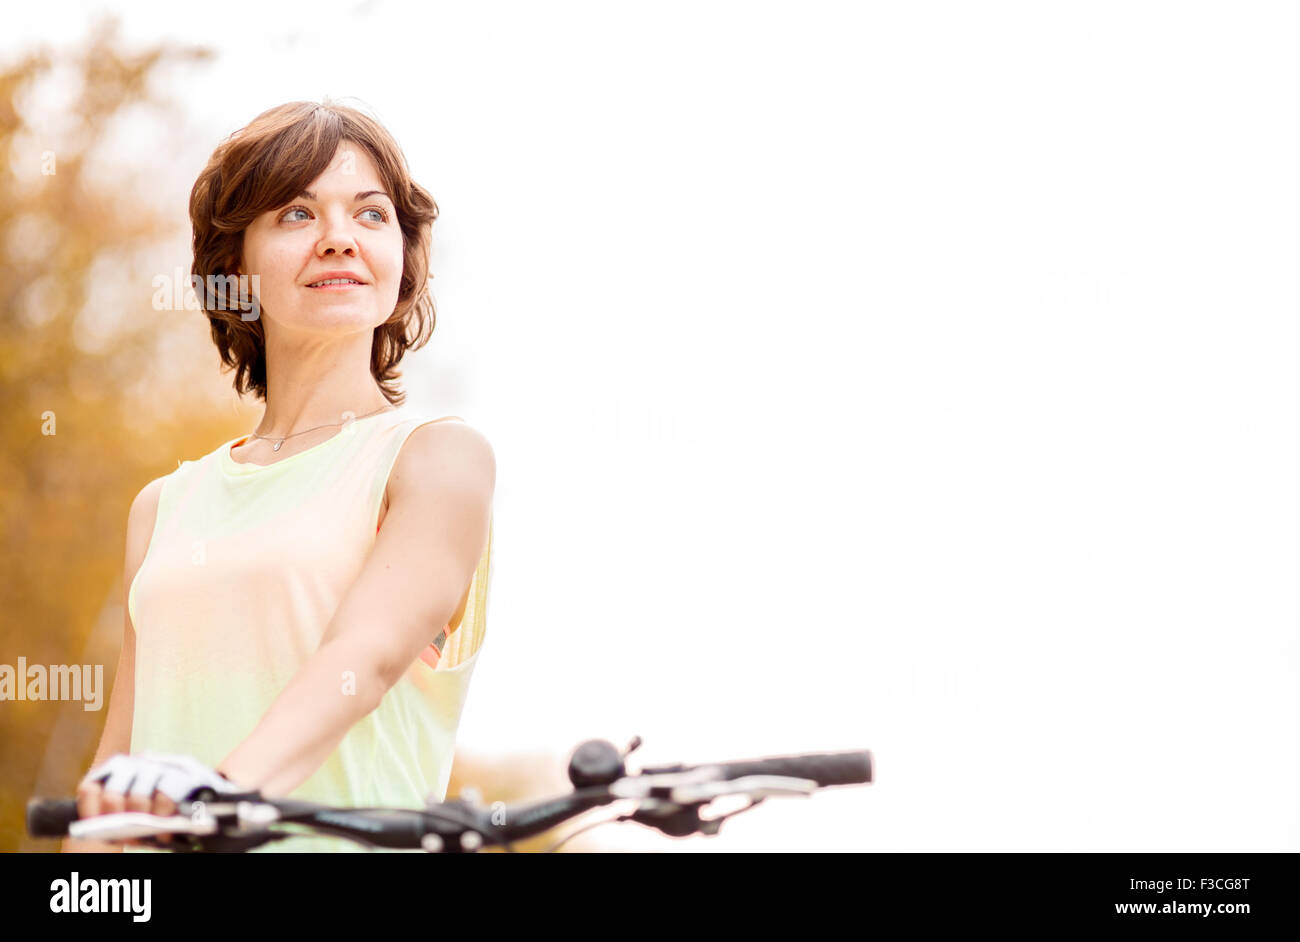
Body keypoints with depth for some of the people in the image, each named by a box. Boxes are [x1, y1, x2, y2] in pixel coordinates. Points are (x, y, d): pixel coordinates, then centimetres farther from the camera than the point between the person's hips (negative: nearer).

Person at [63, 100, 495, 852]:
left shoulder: (440, 454, 1)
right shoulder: (165, 506, 16)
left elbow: (367, 653, -15)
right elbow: (119, 763, 15)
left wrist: (225, 786, -30)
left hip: (350, 837, -4)